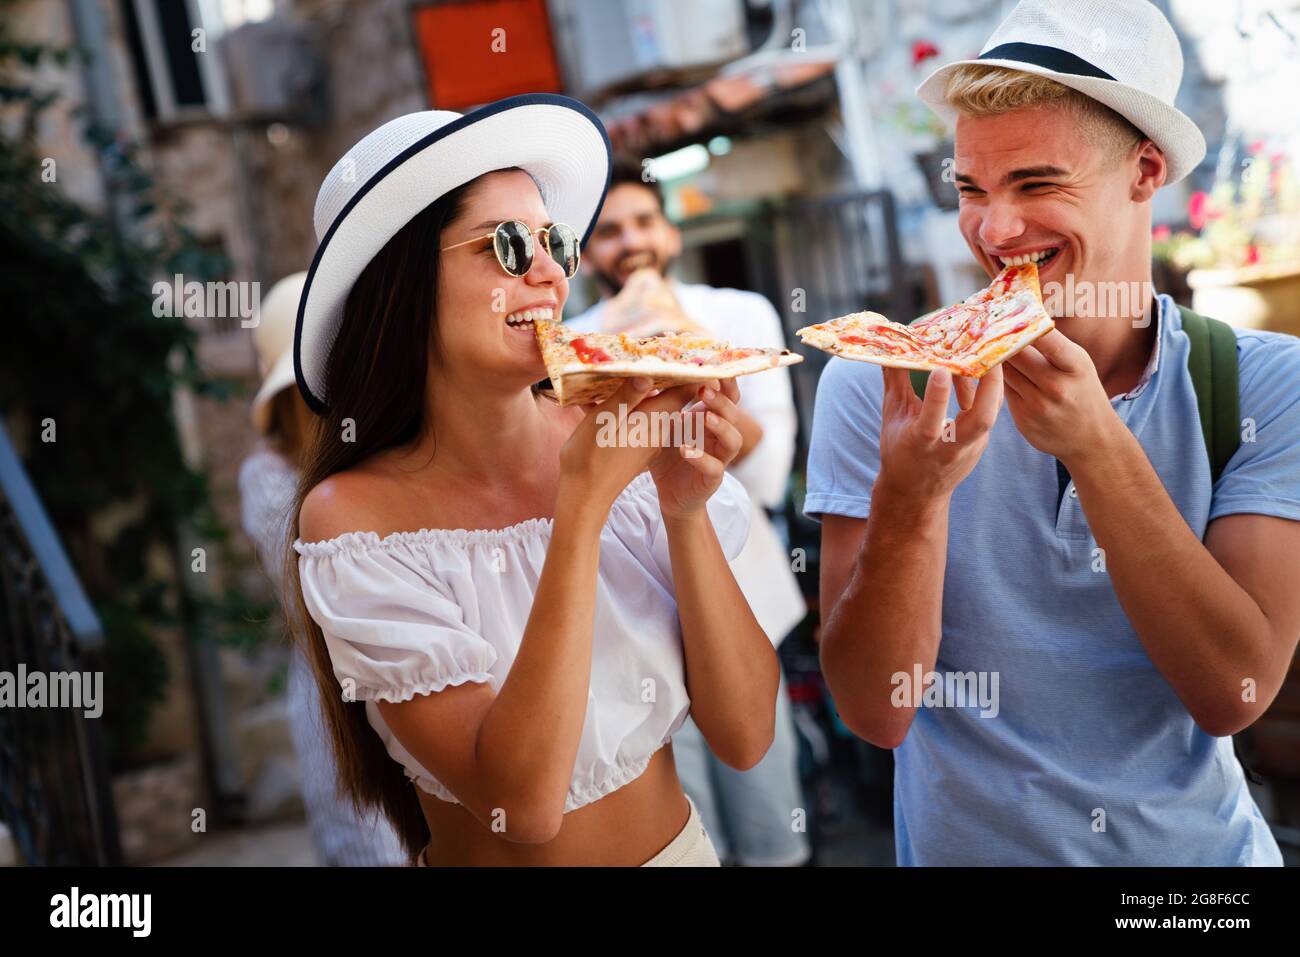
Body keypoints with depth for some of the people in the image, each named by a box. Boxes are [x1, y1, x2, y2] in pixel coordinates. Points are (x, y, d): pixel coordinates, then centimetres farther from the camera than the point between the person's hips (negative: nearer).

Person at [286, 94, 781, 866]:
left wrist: (687, 510, -25)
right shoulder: (355, 515, -20)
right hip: (495, 859, -3)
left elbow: (745, 736, -13)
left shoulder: (620, 435, -14)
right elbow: (523, 802, -27)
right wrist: (584, 500, -31)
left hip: (685, 842, 3)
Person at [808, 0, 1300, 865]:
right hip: (969, 842, -1)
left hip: (1201, 841, 1)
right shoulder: (873, 387, -15)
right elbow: (878, 712, -18)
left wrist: (1096, 446, -29)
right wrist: (908, 495, -33)